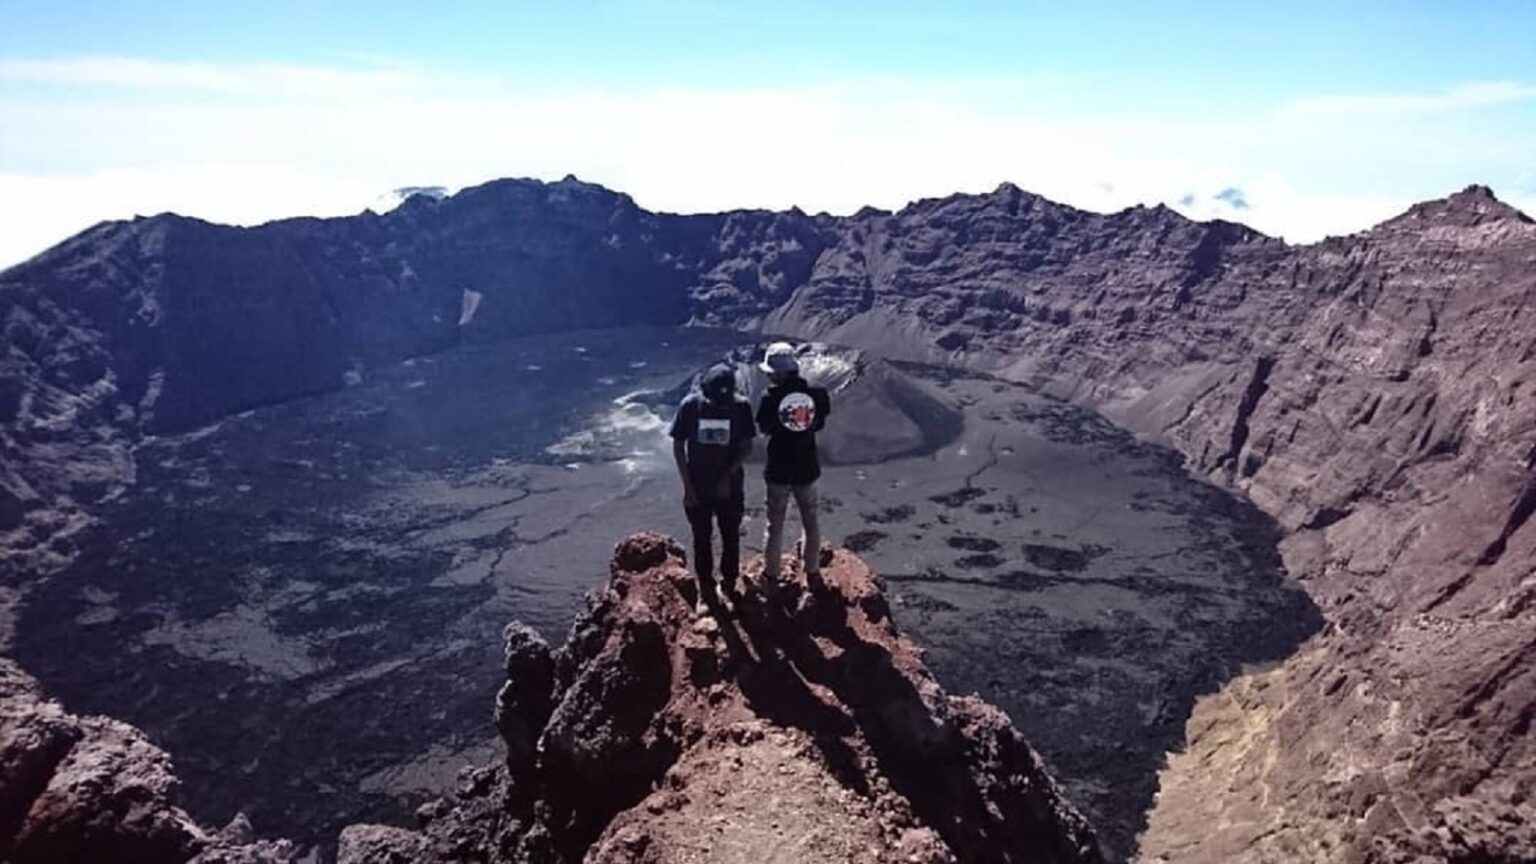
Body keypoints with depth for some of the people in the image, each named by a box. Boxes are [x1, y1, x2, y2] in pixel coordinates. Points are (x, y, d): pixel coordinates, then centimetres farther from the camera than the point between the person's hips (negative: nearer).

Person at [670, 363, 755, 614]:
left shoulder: (741, 407, -13)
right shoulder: (690, 405, -13)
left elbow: (747, 447, -4)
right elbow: (678, 446, -5)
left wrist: (729, 475, -16)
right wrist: (687, 485, -8)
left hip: (730, 486, 0)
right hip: (698, 487, 0)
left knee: (731, 539, 12)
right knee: (702, 540, 10)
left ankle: (728, 588, 29)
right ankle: (706, 592, 23)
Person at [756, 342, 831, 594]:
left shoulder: (771, 397, -17)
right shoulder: (815, 394, -10)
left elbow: (763, 429, -5)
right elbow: (819, 423, 3)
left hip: (779, 469, -2)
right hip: (807, 468, 2)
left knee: (775, 525, 13)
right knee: (811, 522, 19)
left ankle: (771, 576, 24)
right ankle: (813, 572, 30)